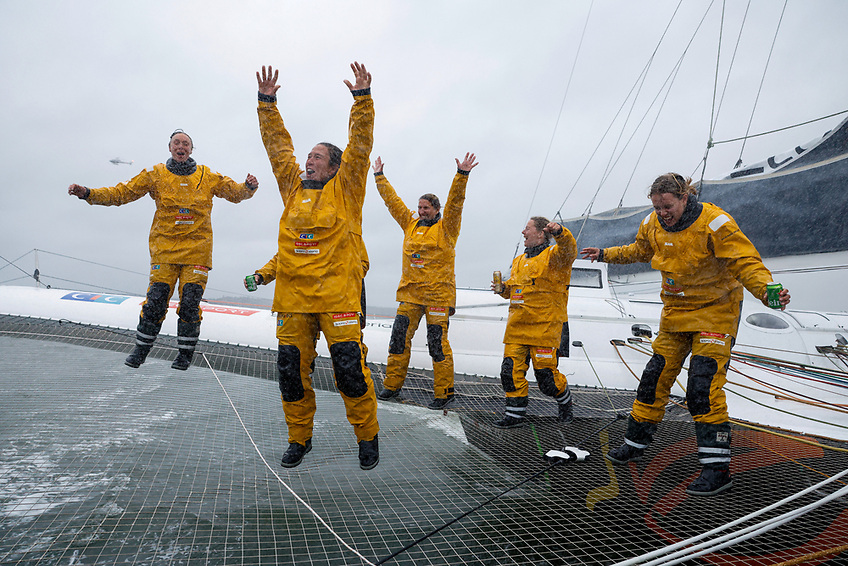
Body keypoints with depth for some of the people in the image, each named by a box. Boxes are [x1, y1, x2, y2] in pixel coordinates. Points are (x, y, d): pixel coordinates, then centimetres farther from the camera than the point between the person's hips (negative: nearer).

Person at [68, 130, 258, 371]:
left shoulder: (207, 177, 7)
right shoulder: (156, 175, 6)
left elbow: (235, 192, 9)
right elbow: (122, 193, 5)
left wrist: (248, 187, -13)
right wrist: (88, 194, -6)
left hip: (197, 250, 0)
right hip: (165, 249, 0)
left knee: (189, 304, -2)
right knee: (155, 301, -2)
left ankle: (185, 353, 13)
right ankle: (141, 349, 16)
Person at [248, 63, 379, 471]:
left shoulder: (344, 188, 6)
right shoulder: (293, 185, 16)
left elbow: (360, 143, -2)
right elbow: (277, 144, 17)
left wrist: (362, 98, -7)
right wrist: (267, 103, 11)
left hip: (337, 294, -4)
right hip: (292, 295, 5)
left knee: (350, 368, -5)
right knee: (291, 369, 7)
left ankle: (367, 436, 14)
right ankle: (299, 438, 25)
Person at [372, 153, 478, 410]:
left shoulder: (445, 228, 1)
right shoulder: (410, 224, 14)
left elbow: (455, 202, -12)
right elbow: (392, 200, 19)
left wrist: (462, 175, -22)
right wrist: (379, 177, 23)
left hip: (438, 294, -5)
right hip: (410, 293, 5)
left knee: (438, 343, -2)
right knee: (398, 338, 7)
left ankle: (444, 392, 8)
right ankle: (392, 385, 20)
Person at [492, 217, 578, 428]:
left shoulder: (553, 256, -2)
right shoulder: (519, 260, 21)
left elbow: (569, 249, -24)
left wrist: (559, 232, -43)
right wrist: (503, 288, 9)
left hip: (545, 326, -7)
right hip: (517, 326, 7)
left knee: (546, 375, -2)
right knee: (511, 369, 0)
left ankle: (565, 401, 28)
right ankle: (515, 413, 12)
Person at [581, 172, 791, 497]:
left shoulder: (714, 223, -21)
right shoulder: (652, 226, -1)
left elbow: (745, 262, -24)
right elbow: (639, 251, 20)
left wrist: (766, 290, -41)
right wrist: (605, 255, 23)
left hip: (715, 312, -6)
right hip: (675, 312, 6)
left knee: (704, 387, -15)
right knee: (655, 378, 9)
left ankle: (717, 468, -4)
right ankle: (635, 444, 25)